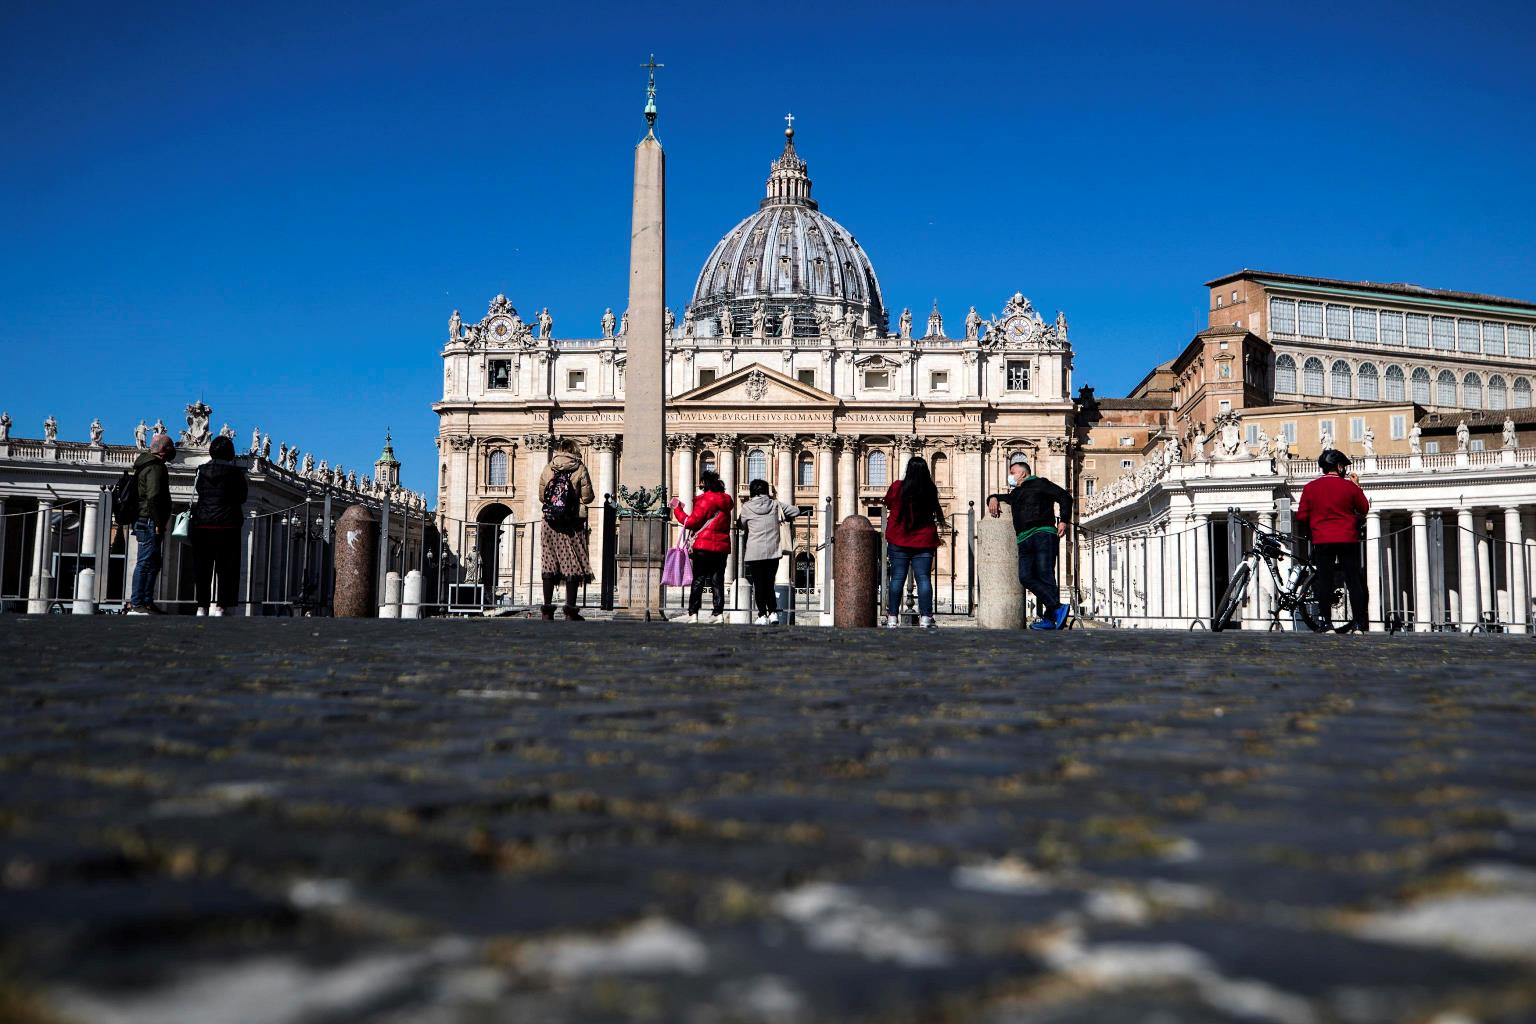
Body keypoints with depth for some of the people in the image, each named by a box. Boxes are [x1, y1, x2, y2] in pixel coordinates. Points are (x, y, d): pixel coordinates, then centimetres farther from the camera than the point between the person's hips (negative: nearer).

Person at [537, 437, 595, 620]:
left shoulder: (548, 468, 4)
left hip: (550, 523, 3)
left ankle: (547, 609, 8)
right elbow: (587, 497, -5)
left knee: (550, 564, 8)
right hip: (572, 523, -3)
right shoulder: (580, 468, -4)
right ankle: (570, 611, 0)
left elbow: (541, 495, 8)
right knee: (573, 565, 2)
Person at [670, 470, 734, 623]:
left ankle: (693, 614, -5)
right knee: (717, 580, 6)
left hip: (704, 547, -6)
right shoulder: (725, 501, 14)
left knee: (698, 580, -2)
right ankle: (719, 613, 1)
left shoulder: (705, 500, -8)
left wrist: (677, 509, 0)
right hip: (722, 546, 6)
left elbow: (691, 522, -11)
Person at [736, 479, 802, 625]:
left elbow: (741, 525, 11)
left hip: (754, 552, -2)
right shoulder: (775, 504, 4)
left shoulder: (747, 507, -1)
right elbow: (796, 511, 9)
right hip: (773, 551, 2)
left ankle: (762, 616, -2)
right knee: (769, 584, 13)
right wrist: (784, 518, 24)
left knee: (758, 585, 3)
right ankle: (773, 612, 3)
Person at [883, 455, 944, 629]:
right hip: (924, 542, 0)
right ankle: (925, 617, -4)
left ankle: (892, 617, 1)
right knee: (924, 578, 1)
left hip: (898, 541, 0)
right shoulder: (931, 490, -5)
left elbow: (888, 503, 11)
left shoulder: (897, 487, -8)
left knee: (897, 578, 3)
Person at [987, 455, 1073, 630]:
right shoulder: (1015, 494, 32)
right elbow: (1003, 497, 48)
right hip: (1024, 540, 7)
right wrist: (993, 498, 22)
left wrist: (1063, 521, -8)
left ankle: (1050, 618, -20)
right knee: (1026, 577, -12)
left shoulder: (1039, 484, 10)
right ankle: (1058, 608, -17)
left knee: (1045, 575, -17)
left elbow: (1065, 497, 3)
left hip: (1043, 534, -7)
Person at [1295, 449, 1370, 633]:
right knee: (1354, 581, 5)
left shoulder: (1310, 488, 1)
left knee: (1324, 581, 4)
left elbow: (1302, 516, 2)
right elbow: (1364, 509, 9)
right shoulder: (1349, 486, -2)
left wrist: (1308, 533, 19)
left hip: (1322, 541, 1)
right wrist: (1357, 487, 19)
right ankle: (1358, 624, 3)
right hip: (1348, 540, -1)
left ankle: (1326, 623, 2)